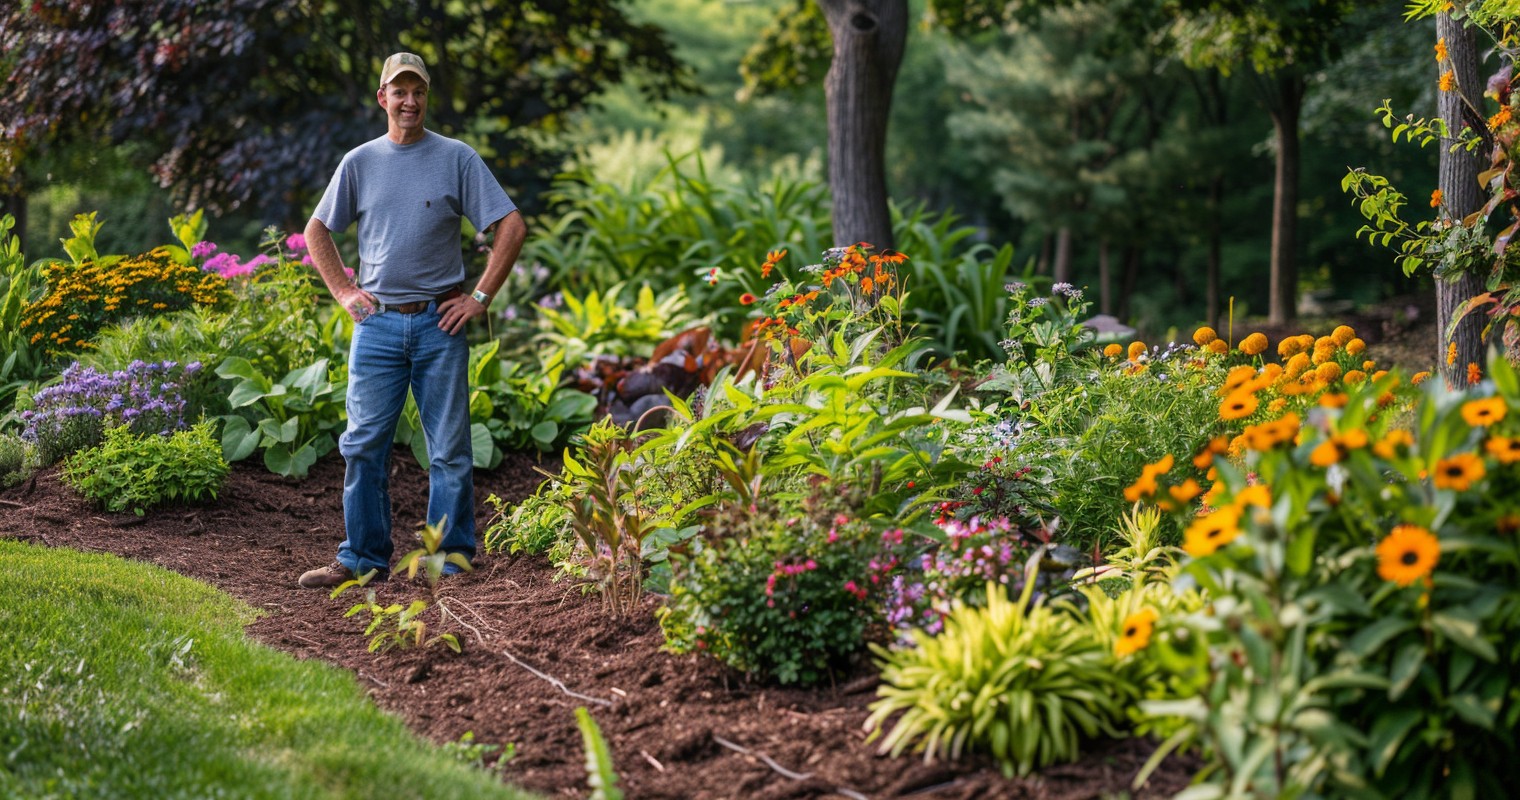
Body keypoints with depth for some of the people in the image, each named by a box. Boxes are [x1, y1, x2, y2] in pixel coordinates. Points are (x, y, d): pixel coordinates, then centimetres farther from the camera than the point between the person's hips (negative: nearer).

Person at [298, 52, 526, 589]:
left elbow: (512, 227, -1)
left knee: (449, 449, 2)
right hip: (377, 323, 2)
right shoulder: (359, 162, 9)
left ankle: (451, 560, 10)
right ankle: (363, 558, 10)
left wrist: (480, 297, -5)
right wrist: (343, 291, 8)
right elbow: (317, 232, 19)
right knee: (363, 446, 2)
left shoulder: (457, 158, 1)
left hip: (439, 323, -2)